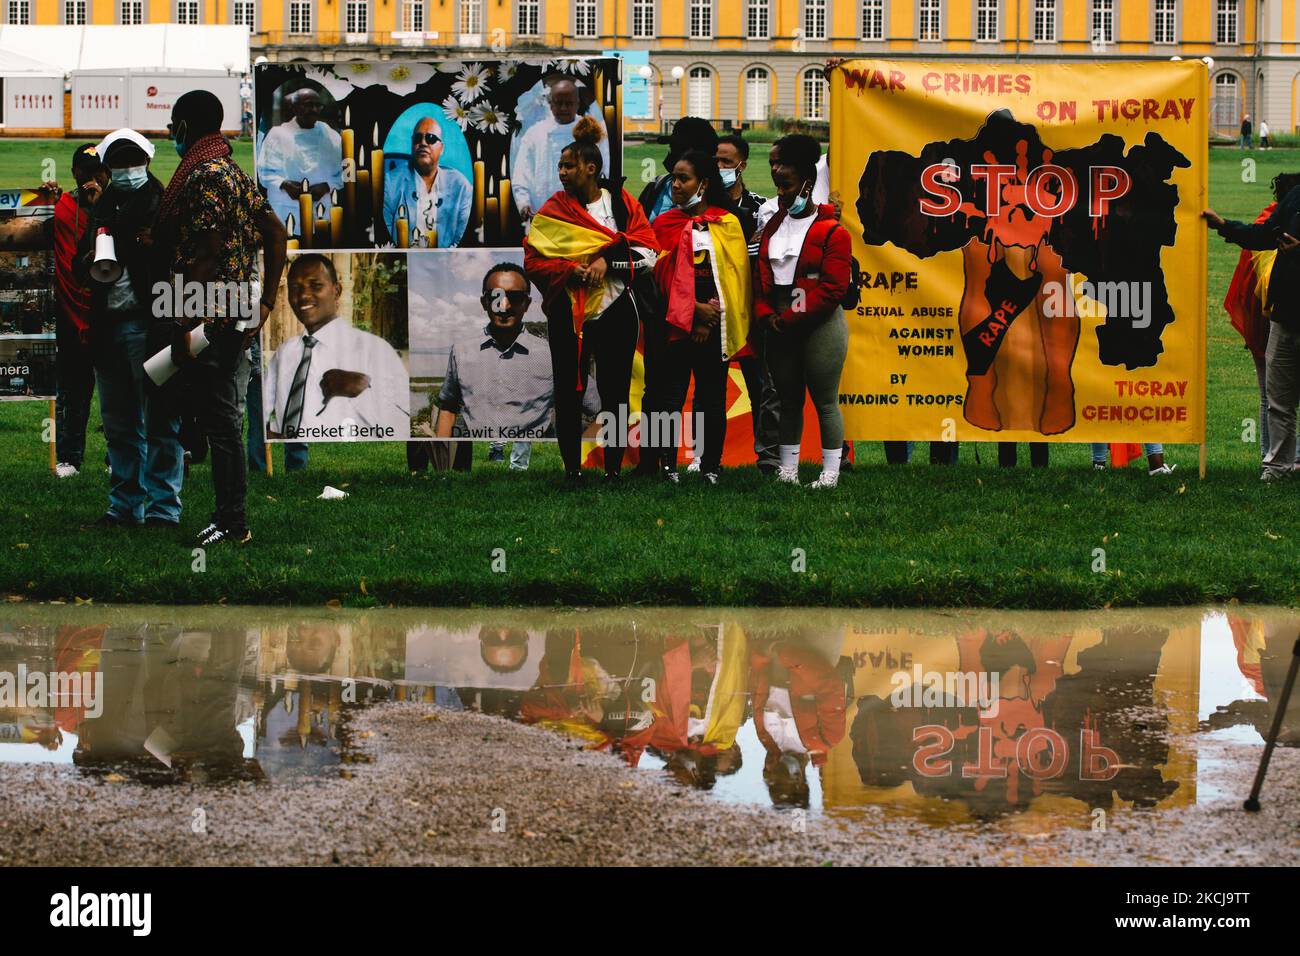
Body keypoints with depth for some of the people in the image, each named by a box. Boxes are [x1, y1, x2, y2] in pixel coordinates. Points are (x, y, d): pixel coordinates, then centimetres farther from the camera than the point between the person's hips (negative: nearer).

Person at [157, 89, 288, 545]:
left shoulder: (204, 175, -14)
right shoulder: (234, 172, 15)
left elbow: (205, 256, -19)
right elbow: (276, 233, 17)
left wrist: (185, 328, -18)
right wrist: (267, 300, 17)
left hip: (210, 318, -10)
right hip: (237, 314, 10)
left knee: (219, 420, -5)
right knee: (222, 416, 14)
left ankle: (232, 521, -2)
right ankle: (230, 517, 18)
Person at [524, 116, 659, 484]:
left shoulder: (622, 202, 2)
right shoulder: (552, 210, 2)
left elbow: (648, 254, -5)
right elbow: (532, 261, -3)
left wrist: (607, 260, -18)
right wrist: (570, 270, -19)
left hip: (616, 311, 0)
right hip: (567, 313, 0)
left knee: (615, 392, 4)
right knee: (569, 392, 3)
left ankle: (614, 468, 13)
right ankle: (572, 468, 12)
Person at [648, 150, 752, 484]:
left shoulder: (727, 224, 6)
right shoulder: (665, 224, 7)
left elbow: (735, 274, 2)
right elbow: (664, 276, 1)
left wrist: (712, 315, -8)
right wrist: (695, 309, -10)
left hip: (715, 325, 0)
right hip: (676, 323, 0)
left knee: (712, 397, 4)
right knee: (672, 396, -3)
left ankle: (711, 466, 10)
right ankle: (668, 466, 2)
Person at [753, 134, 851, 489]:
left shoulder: (831, 231, -8)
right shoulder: (773, 225, 12)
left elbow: (834, 287, -13)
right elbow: (761, 274, 13)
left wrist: (791, 319, -13)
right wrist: (765, 313, -4)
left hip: (820, 326, -6)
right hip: (780, 327, 6)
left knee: (825, 401, -2)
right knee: (788, 398, 11)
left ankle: (831, 473, 2)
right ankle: (787, 469, 17)